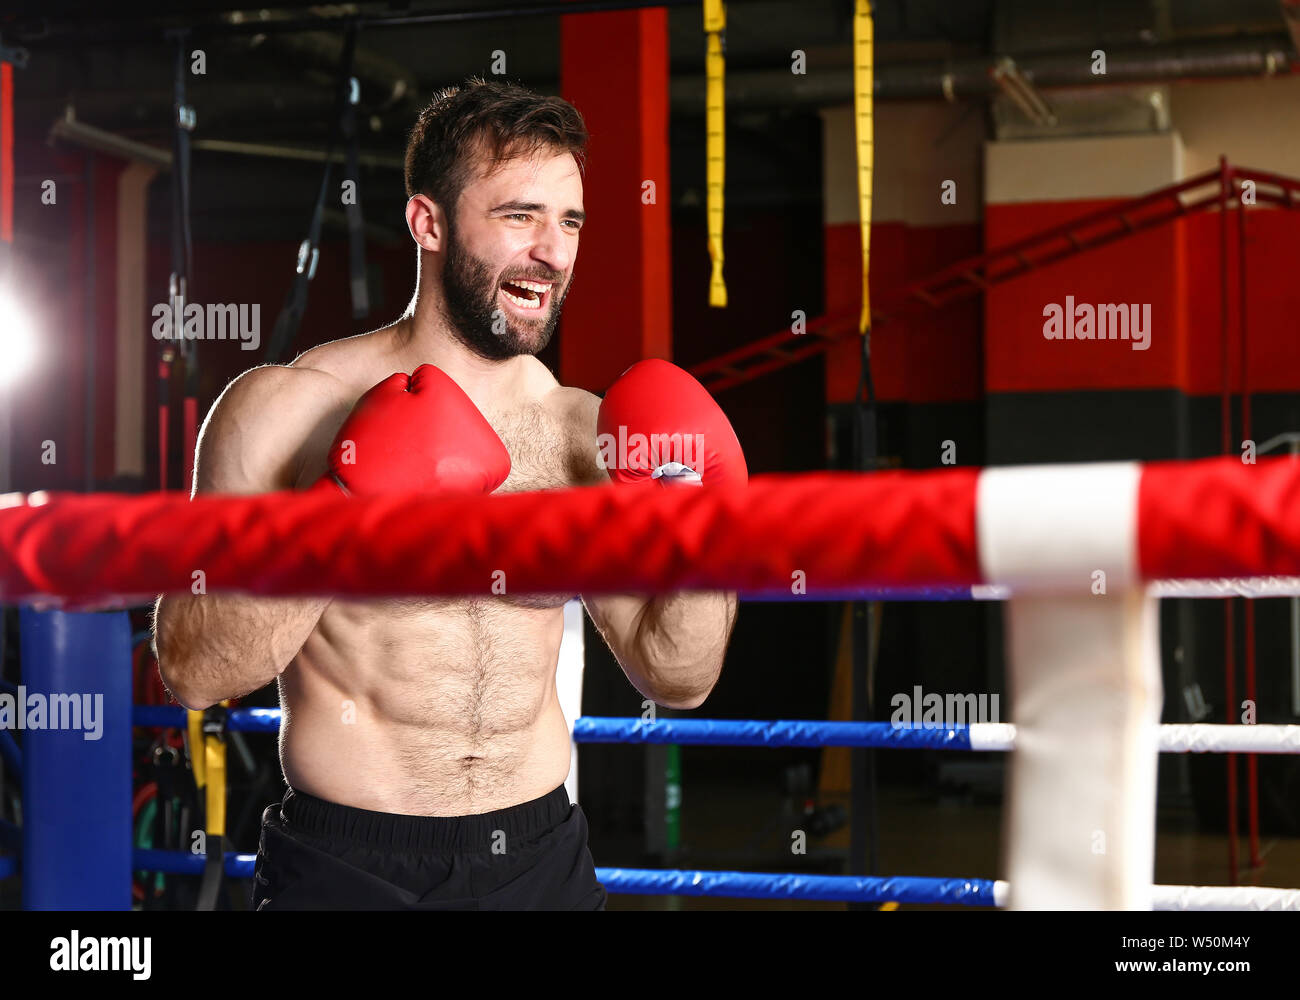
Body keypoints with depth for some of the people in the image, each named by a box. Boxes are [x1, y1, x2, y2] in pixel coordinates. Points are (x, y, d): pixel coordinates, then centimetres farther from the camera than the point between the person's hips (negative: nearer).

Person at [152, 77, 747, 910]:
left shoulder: (590, 433, 1)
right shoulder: (284, 409, -10)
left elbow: (676, 680, 6)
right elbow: (194, 673, -13)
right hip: (347, 869, -3)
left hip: (543, 862, 4)